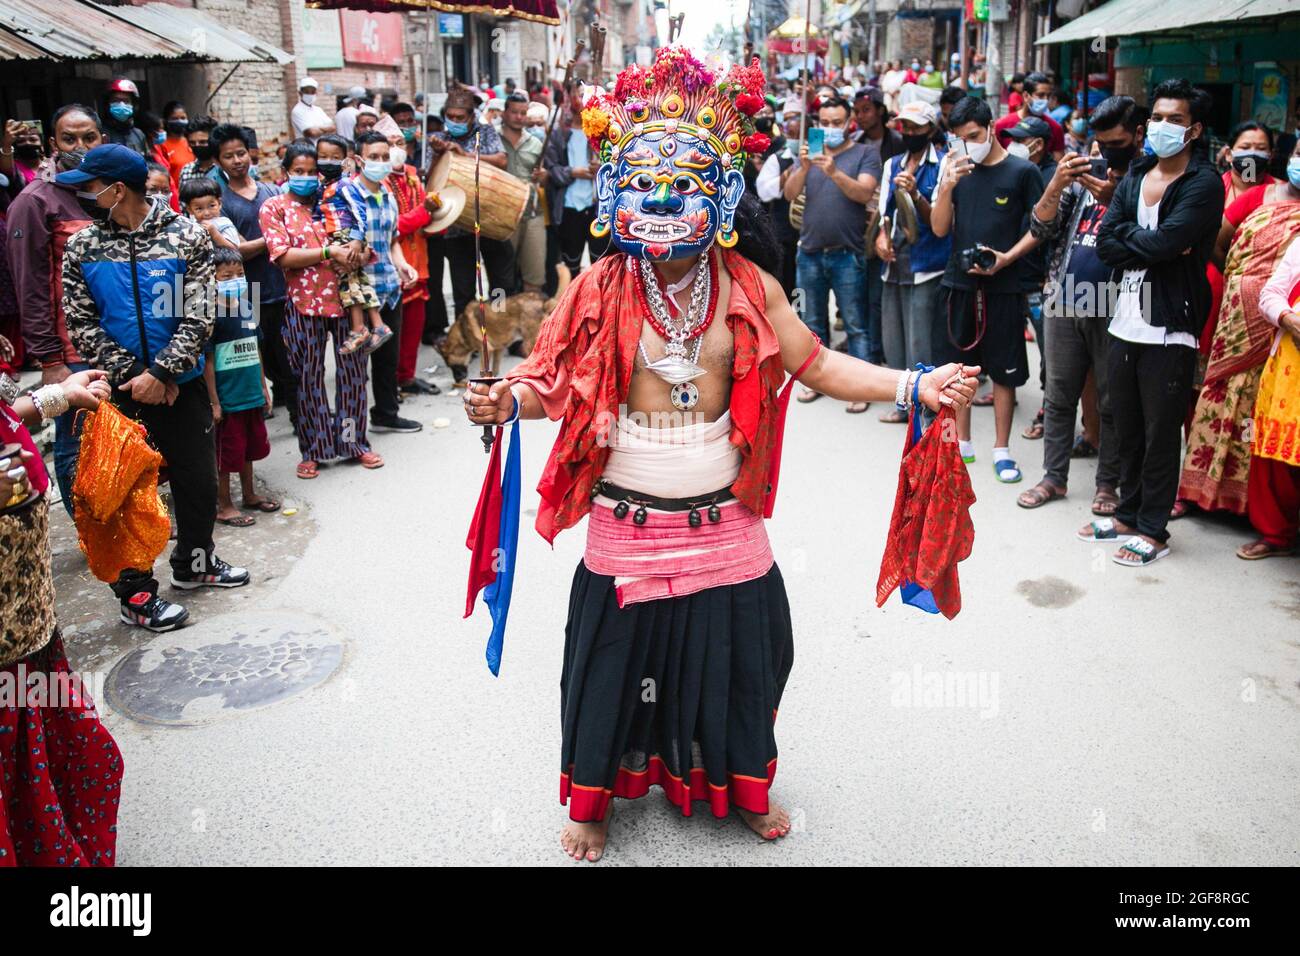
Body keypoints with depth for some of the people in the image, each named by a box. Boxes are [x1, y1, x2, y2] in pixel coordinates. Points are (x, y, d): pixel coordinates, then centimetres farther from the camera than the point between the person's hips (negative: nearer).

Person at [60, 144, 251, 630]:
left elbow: (198, 317, -9)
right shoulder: (82, 247, -1)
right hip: (123, 389, 0)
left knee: (199, 477, 12)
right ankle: (134, 591, 17)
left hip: (183, 383, 1)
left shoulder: (186, 235, -6)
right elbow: (82, 325, -3)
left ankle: (194, 561, 35)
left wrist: (160, 374, -16)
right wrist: (133, 376, -12)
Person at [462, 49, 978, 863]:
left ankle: (745, 785, 42)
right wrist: (511, 400, -29)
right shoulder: (600, 289, -8)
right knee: (615, 659, 11)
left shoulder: (747, 285, -4)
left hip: (724, 521, 2)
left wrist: (912, 385, -13)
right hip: (627, 523, -1)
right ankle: (594, 800, 35)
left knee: (735, 656, 15)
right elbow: (556, 380, -7)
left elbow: (814, 362, -3)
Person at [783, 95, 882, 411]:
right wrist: (803, 168, -20)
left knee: (856, 325, -2)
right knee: (814, 322, 12)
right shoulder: (809, 153, 11)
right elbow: (790, 193, -1)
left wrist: (835, 173, -30)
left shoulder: (866, 154, 0)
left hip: (847, 254, -4)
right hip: (810, 252, 4)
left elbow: (864, 193, -16)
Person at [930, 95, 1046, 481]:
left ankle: (1002, 450, 15)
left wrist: (1007, 257, -14)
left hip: (1003, 286, -3)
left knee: (1004, 372, 4)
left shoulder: (1022, 171, -2)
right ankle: (961, 443, 21)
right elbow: (939, 229, 2)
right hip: (958, 283, 3)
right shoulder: (956, 170, 8)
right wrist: (946, 185, -13)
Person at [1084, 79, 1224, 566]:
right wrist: (1155, 247, -12)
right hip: (1125, 323, 6)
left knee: (1161, 434, 2)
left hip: (1170, 328, -6)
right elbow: (1105, 242, -1)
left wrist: (1128, 237, -6)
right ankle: (1129, 513, 29)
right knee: (1128, 429, 15)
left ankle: (1153, 529, 13)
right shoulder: (1133, 179, 12)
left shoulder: (1204, 184, -7)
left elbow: (1169, 240, -22)